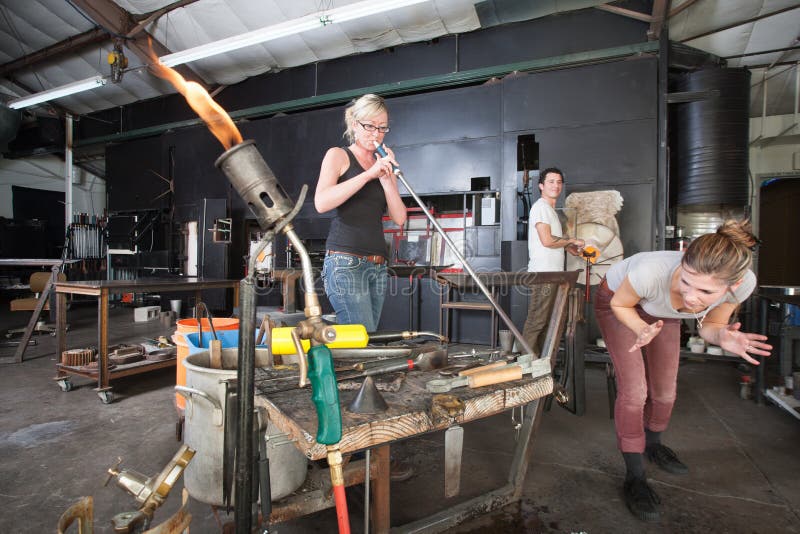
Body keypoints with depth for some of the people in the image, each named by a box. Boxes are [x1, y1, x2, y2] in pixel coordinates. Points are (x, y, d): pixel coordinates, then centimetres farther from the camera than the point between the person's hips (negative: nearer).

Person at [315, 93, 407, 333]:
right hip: (345, 261, -5)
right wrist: (368, 174, -15)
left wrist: (386, 178, -3)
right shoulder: (338, 155, 5)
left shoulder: (385, 165, 19)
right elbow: (321, 203, -14)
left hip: (378, 265, 6)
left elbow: (399, 218, 9)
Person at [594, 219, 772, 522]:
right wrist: (642, 330, -41)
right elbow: (620, 304, -22)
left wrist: (722, 336, -35)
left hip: (660, 311, 4)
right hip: (618, 302, -4)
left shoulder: (743, 283, -31)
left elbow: (709, 325, -12)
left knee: (665, 390, 11)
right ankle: (634, 477, 6)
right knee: (634, 389, -12)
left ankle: (652, 445, 42)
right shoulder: (653, 272, -45)